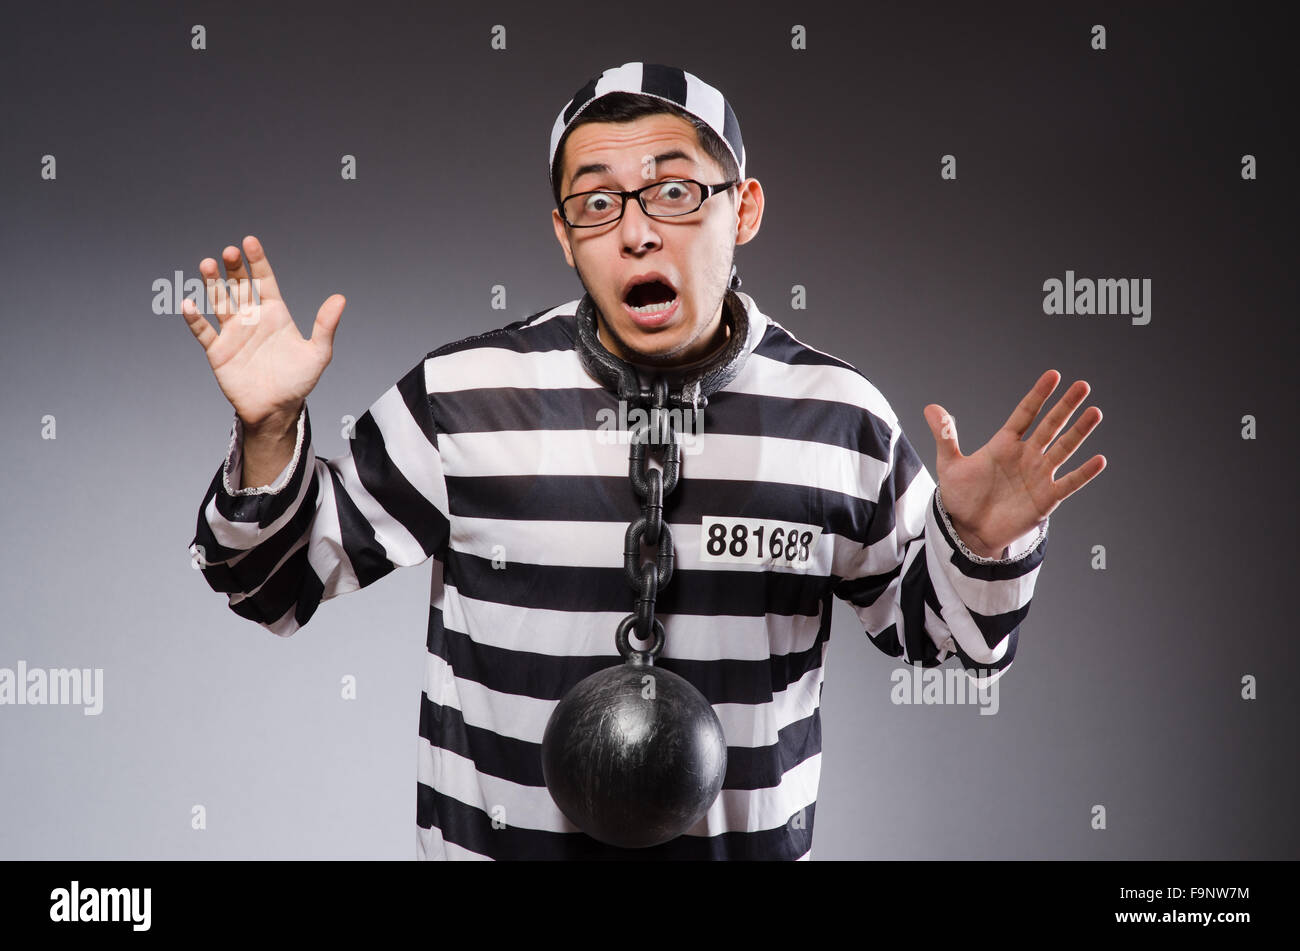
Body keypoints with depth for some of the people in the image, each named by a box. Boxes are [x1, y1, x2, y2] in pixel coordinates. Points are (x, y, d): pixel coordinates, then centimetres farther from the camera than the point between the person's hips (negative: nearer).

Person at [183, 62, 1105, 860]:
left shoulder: (840, 415, -8)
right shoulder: (459, 396, -12)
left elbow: (935, 631, 4)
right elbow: (283, 583, -3)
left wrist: (981, 545, -15)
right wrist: (270, 433, -20)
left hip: (756, 839, 1)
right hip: (492, 837, -1)